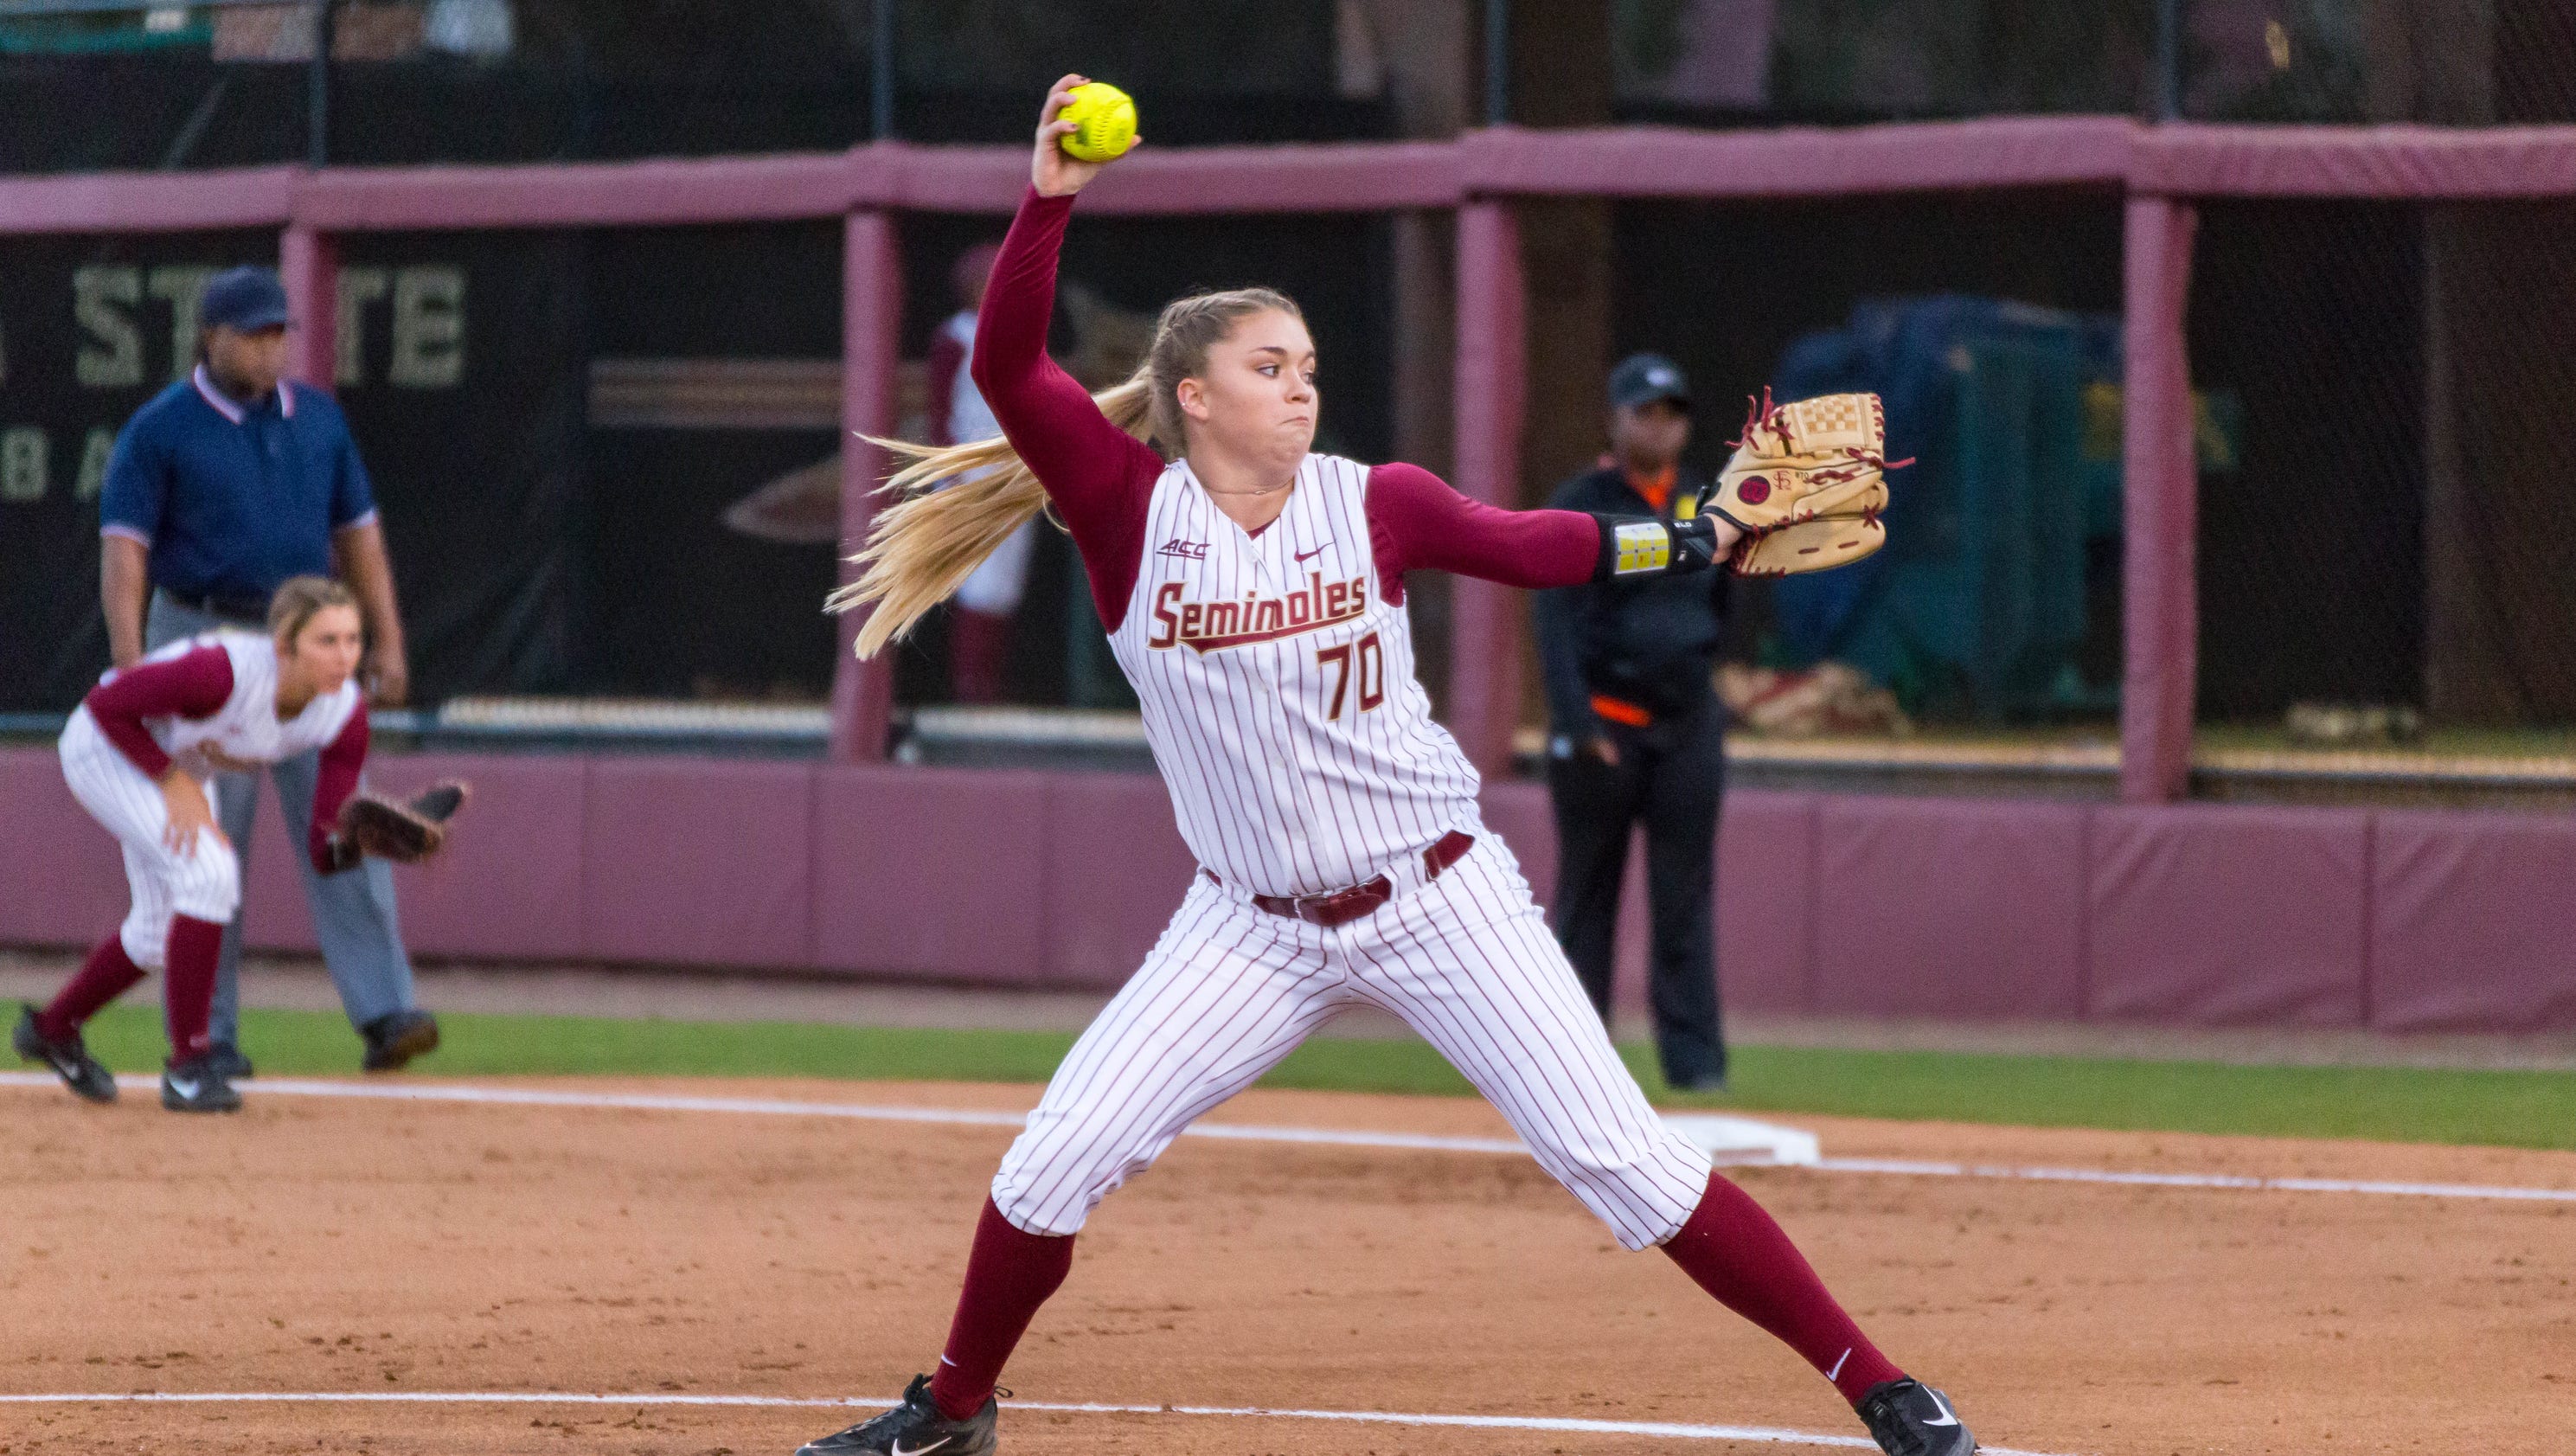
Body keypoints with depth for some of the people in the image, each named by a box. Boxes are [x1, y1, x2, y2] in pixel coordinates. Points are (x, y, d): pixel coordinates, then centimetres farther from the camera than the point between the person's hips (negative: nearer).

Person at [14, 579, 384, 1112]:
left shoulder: (344, 713, -23)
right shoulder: (225, 672, -41)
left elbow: (325, 851, -21)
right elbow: (105, 703, -28)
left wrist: (357, 835, -43)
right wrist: (174, 783, -25)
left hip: (181, 761, 7)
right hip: (106, 746, -7)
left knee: (161, 936, 15)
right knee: (209, 874, -25)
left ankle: (51, 1029, 41)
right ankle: (189, 1065, -15)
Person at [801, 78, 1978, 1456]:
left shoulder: (1376, 504, -4)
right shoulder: (1131, 510, -7)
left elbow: (1533, 547, 7)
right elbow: (1007, 365, -18)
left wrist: (1702, 538, -5)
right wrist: (1048, 201, -29)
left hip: (1437, 902, -1)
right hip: (1253, 929, 1)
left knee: (1625, 1162, -6)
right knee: (1055, 1161, -5)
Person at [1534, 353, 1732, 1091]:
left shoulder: (1705, 507, 11)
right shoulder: (1579, 506, -3)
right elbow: (1555, 620, -10)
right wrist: (1579, 723, -19)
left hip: (1687, 725, 3)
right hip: (1602, 721, -3)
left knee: (1686, 895, -2)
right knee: (1586, 896, 3)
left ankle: (1694, 1057, -5)